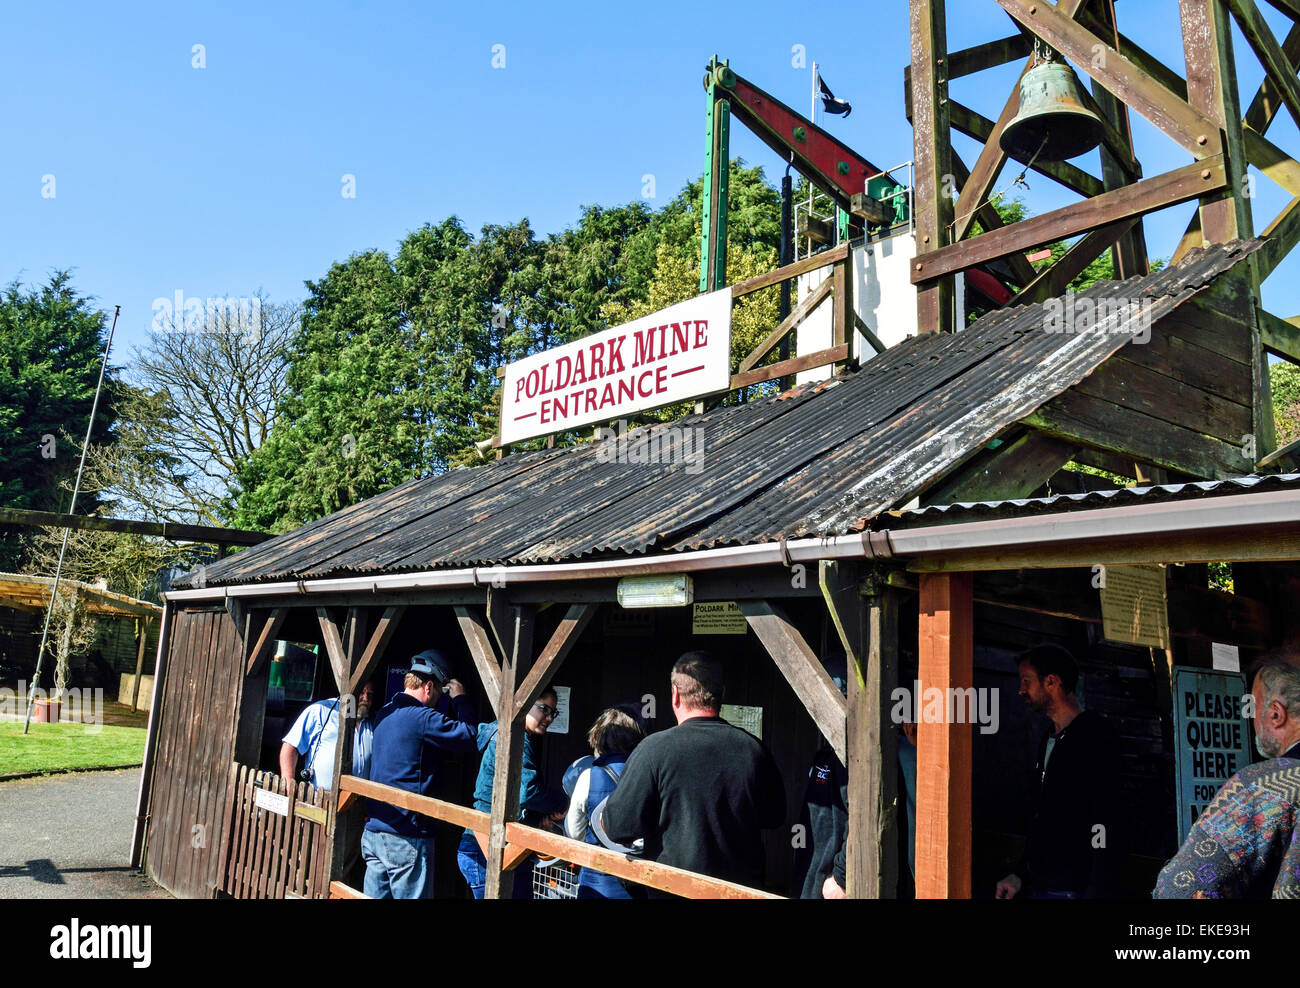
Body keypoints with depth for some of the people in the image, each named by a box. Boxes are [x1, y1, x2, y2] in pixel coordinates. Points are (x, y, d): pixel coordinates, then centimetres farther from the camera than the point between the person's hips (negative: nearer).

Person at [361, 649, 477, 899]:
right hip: (406, 839, -9)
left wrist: (456, 703, 16)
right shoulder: (421, 717, -16)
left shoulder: (386, 713, 13)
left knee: (376, 895, 12)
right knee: (412, 894, 0)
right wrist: (460, 699, -2)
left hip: (373, 831, 9)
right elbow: (469, 735, -15)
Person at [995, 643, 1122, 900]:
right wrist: (1019, 875, 17)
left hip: (1073, 888, -8)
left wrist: (1094, 892, -23)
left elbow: (1103, 826, -19)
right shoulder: (1049, 742, 16)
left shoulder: (1092, 739, -12)